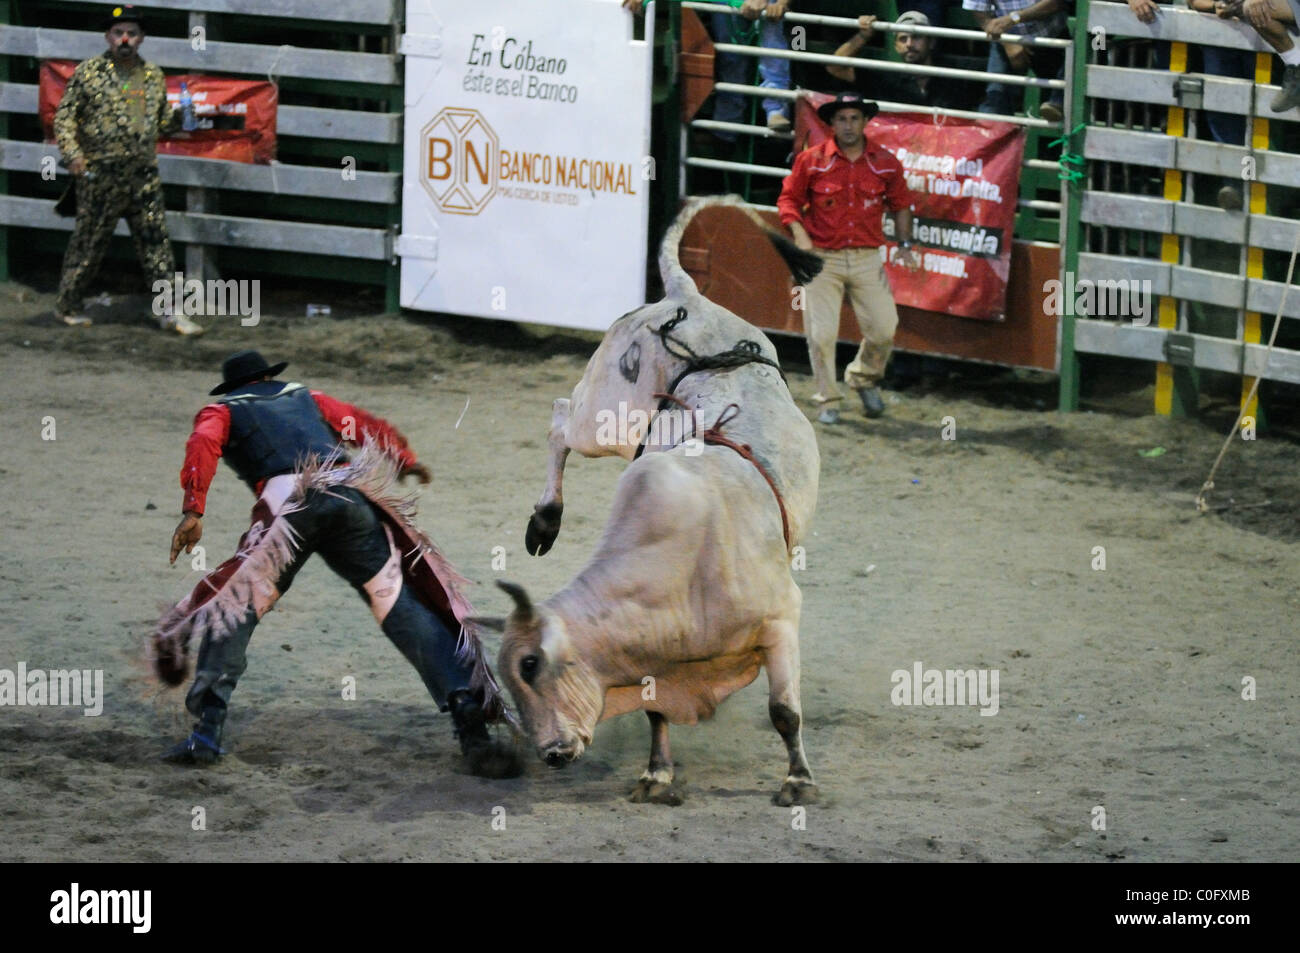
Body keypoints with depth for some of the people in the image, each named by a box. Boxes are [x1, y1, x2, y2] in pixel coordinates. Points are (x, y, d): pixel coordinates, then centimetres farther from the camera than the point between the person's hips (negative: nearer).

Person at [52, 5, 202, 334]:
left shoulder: (153, 77, 11)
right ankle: (67, 305, 18)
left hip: (143, 176, 4)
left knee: (155, 243, 2)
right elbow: (65, 116, -2)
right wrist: (72, 153, -16)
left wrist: (182, 116, -1)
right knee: (89, 243, 3)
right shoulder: (88, 72, -2)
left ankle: (168, 312, 4)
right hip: (100, 177, -4)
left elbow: (161, 121, 21)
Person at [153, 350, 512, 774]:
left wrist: (193, 511, -8)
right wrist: (407, 462, 57)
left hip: (289, 503, -3)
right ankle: (465, 701, -13)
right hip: (354, 497, 3)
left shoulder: (221, 412, 26)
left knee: (232, 610, 2)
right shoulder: (308, 400, 37)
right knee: (405, 611, 4)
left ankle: (207, 732, -12)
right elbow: (371, 428, 38)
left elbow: (203, 443, 4)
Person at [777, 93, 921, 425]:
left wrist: (905, 243, 6)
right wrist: (800, 235, -13)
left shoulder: (885, 164, 3)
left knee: (883, 329, 0)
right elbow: (788, 199, 3)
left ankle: (864, 378, 30)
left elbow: (900, 204, 16)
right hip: (822, 258, -2)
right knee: (822, 332, -3)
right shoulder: (811, 160, -3)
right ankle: (827, 401, 12)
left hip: (867, 258, 2)